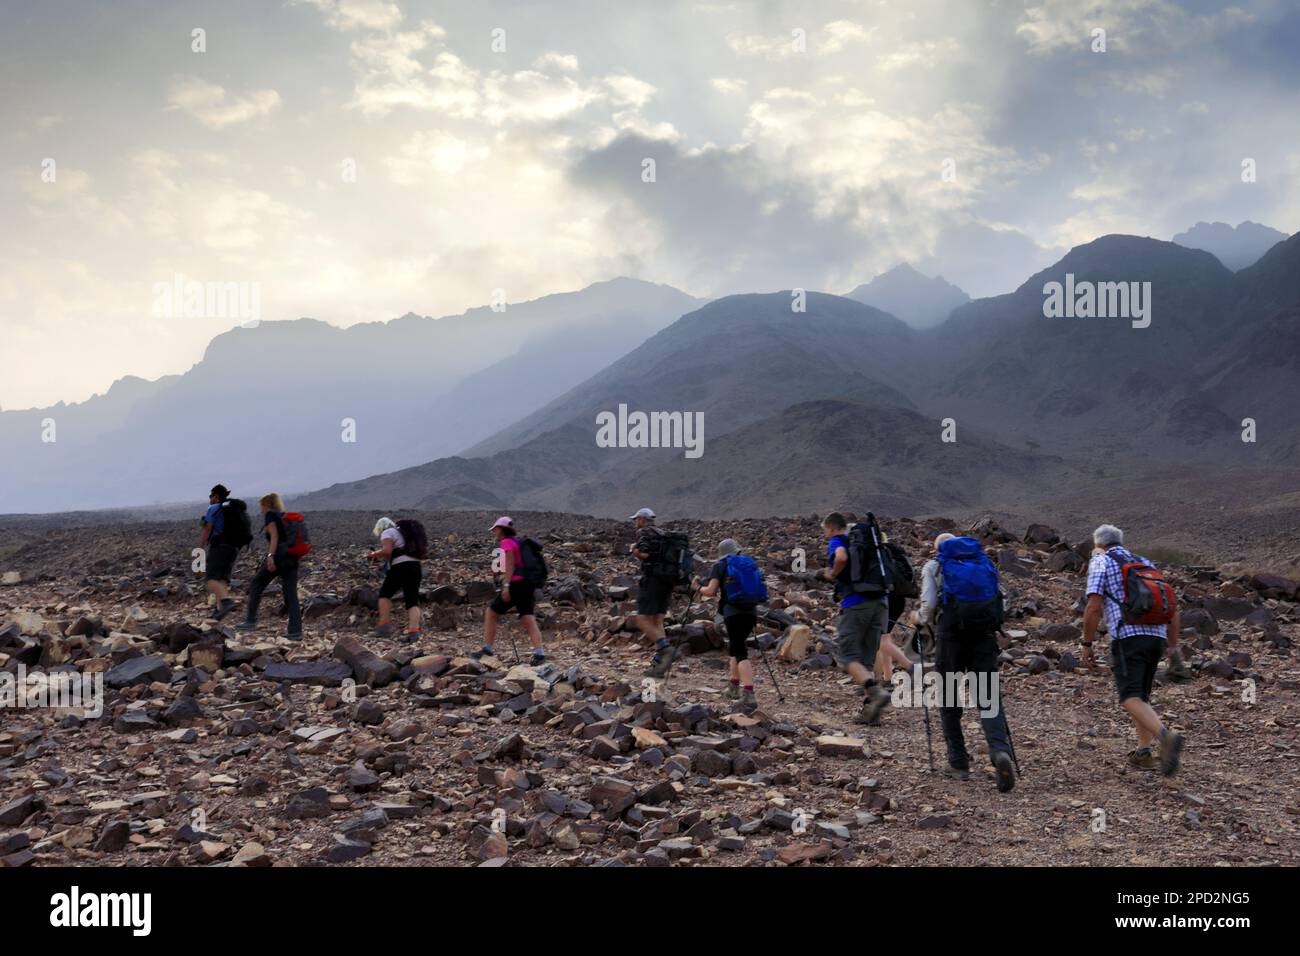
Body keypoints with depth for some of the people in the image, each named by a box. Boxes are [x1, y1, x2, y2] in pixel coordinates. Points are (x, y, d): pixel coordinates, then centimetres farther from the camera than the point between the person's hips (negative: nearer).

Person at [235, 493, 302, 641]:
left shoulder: (270, 515, 1)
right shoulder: (285, 517, 22)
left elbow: (274, 536, -13)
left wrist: (270, 556, -22)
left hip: (278, 555, -7)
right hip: (292, 557, 7)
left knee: (256, 584, 9)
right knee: (291, 594, 3)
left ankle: (250, 621, 7)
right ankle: (296, 631, -5)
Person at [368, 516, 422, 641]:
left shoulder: (387, 533, 4)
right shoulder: (403, 533, 29)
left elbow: (387, 550, -12)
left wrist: (375, 554, 4)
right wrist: (381, 557, 24)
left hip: (401, 567, -7)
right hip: (416, 567, 7)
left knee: (385, 594, 10)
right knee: (412, 601, 2)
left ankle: (385, 626, 3)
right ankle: (414, 630, -14)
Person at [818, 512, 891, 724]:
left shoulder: (836, 542, 1)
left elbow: (841, 557, -22)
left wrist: (832, 575, -3)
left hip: (856, 603, -7)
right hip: (879, 602, 7)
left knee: (848, 657, -2)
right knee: (868, 659, 11)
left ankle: (877, 692, -23)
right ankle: (870, 707, 2)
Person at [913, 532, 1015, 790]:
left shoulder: (933, 566, 9)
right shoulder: (983, 561, 19)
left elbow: (929, 604, -3)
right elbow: (997, 601, 12)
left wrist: (920, 619, 18)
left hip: (951, 636, -2)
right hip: (985, 634, 2)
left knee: (948, 701, 12)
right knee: (989, 699, 1)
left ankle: (958, 764, 15)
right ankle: (1000, 751, -24)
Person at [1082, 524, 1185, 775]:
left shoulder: (1100, 562, 8)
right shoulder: (1145, 564, 25)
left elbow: (1094, 607, -5)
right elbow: (1172, 606, 19)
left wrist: (1087, 645, 2)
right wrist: (1173, 647, 21)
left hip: (1128, 637, -6)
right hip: (1157, 637, 6)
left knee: (1130, 699, -13)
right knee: (1141, 694, 21)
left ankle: (1166, 737, -36)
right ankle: (1143, 753, 14)